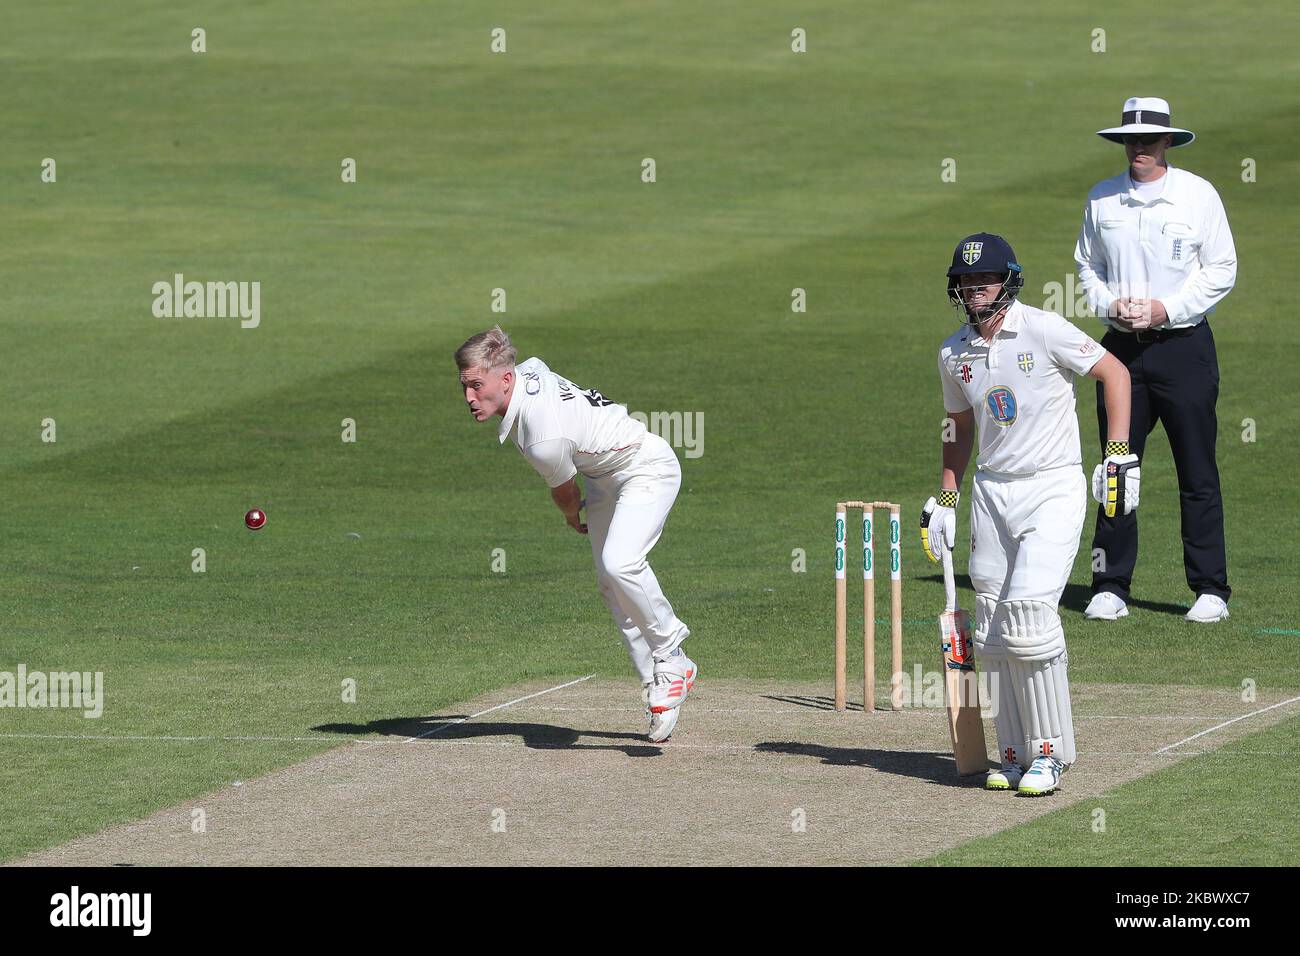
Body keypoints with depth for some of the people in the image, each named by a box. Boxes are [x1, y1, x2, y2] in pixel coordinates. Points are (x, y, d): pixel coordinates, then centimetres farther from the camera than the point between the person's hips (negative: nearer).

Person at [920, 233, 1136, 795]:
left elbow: (1114, 372, -5)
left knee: (1029, 612, -18)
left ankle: (1050, 751, -6)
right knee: (993, 634, 3)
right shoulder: (954, 353, 7)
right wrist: (945, 500, 18)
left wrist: (1119, 453, -11)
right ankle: (1014, 755, 15)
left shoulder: (1042, 331, -10)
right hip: (991, 492, 6)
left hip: (1053, 490, -6)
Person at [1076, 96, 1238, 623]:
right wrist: (1111, 304, -4)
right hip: (1123, 344, 3)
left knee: (1198, 473, -2)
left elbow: (1222, 269, -1)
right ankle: (1111, 587, 9)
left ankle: (1210, 589, 3)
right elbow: (1087, 264, 16)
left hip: (1185, 345, -3)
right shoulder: (1101, 198, 8)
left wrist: (1164, 309, -11)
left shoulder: (1198, 195, -2)